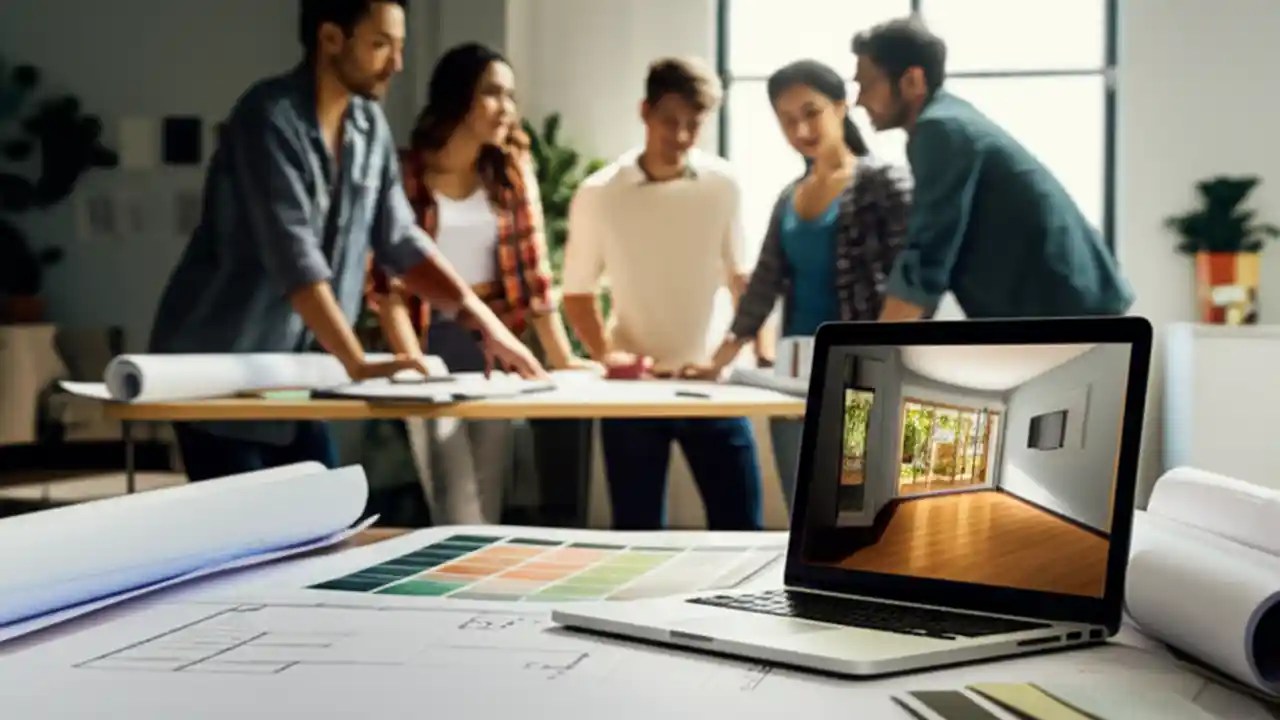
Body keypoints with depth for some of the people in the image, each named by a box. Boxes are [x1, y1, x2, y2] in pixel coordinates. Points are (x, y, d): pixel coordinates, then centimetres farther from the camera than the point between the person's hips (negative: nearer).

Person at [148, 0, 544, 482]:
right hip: (216, 370, -7)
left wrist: (485, 320, -3)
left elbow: (400, 242, 7)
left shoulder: (370, 126, 4)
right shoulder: (270, 117, -19)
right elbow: (293, 255, -28)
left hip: (291, 377, 7)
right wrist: (357, 365, -32)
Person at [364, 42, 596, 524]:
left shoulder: (513, 168, 7)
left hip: (493, 342, 4)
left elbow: (532, 268, 6)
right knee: (458, 512, -10)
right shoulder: (404, 174, -4)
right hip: (431, 340, -4)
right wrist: (411, 360, -21)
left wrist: (562, 358, -1)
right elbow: (388, 277, -9)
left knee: (489, 506, 5)